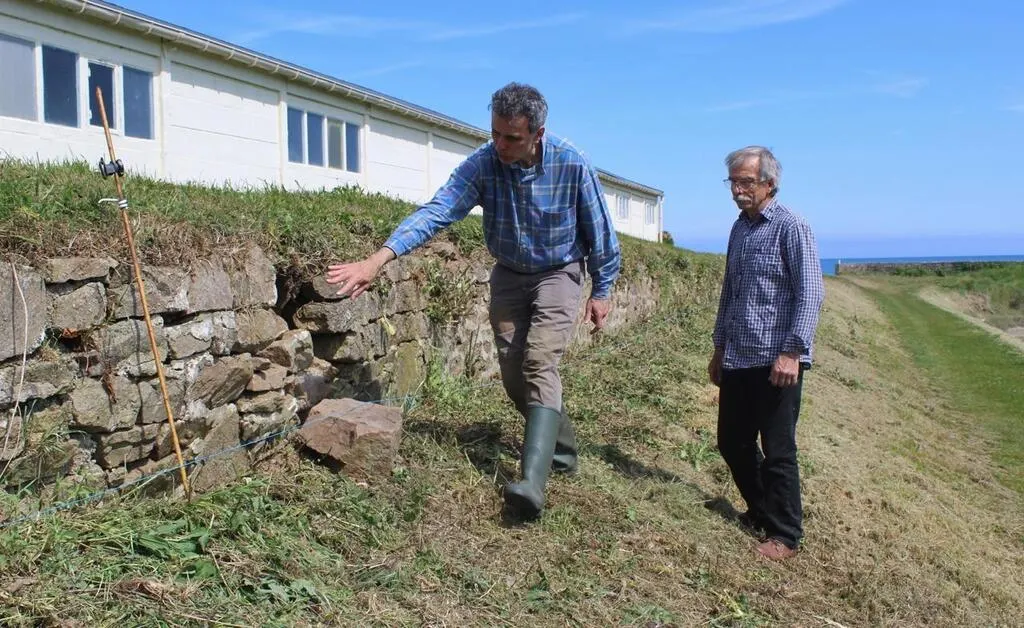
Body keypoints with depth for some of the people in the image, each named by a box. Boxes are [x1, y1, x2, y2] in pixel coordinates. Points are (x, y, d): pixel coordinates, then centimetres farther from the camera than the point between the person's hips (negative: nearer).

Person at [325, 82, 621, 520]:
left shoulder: (572, 164, -22)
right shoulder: (481, 164, -20)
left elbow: (598, 230, -9)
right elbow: (436, 212, -31)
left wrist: (602, 290, -2)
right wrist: (378, 259, -44)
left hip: (558, 274, -3)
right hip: (508, 275, 4)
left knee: (539, 362, -22)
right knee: (513, 374, 7)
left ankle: (533, 480, -28)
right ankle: (563, 446, 31)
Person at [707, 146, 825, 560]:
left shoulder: (791, 227, -8)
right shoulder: (739, 228, 15)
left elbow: (811, 294, -14)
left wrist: (792, 352, -20)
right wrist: (720, 347, 21)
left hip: (776, 361, -8)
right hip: (737, 360, 8)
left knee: (777, 450, 0)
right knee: (732, 444, 14)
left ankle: (784, 534, 15)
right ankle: (761, 513, 34)